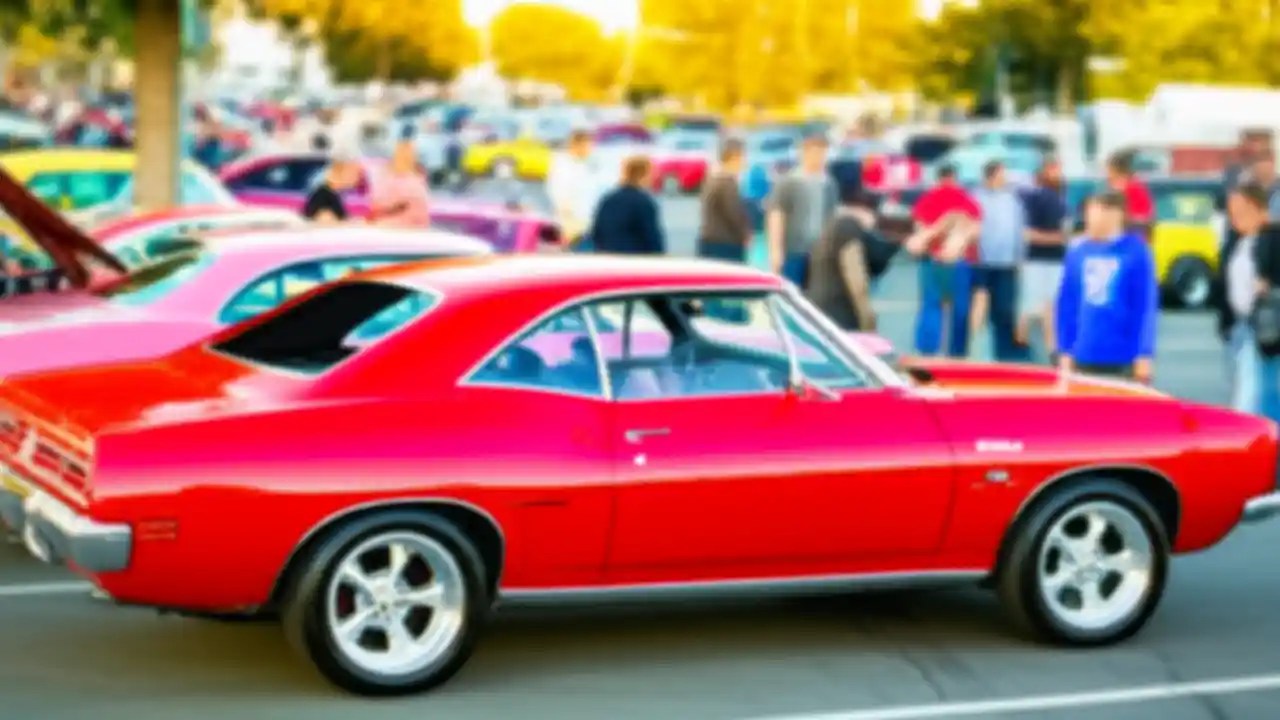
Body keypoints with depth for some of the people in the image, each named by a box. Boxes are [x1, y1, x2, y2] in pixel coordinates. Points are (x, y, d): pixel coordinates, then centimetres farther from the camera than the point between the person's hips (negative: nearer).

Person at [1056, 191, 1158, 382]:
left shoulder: (1136, 252, -7)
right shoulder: (1078, 252, 5)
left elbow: (1147, 306, -7)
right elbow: (1067, 305, 9)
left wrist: (1144, 355, -10)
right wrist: (1065, 351, 7)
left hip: (1124, 359, -4)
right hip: (1084, 358, 4)